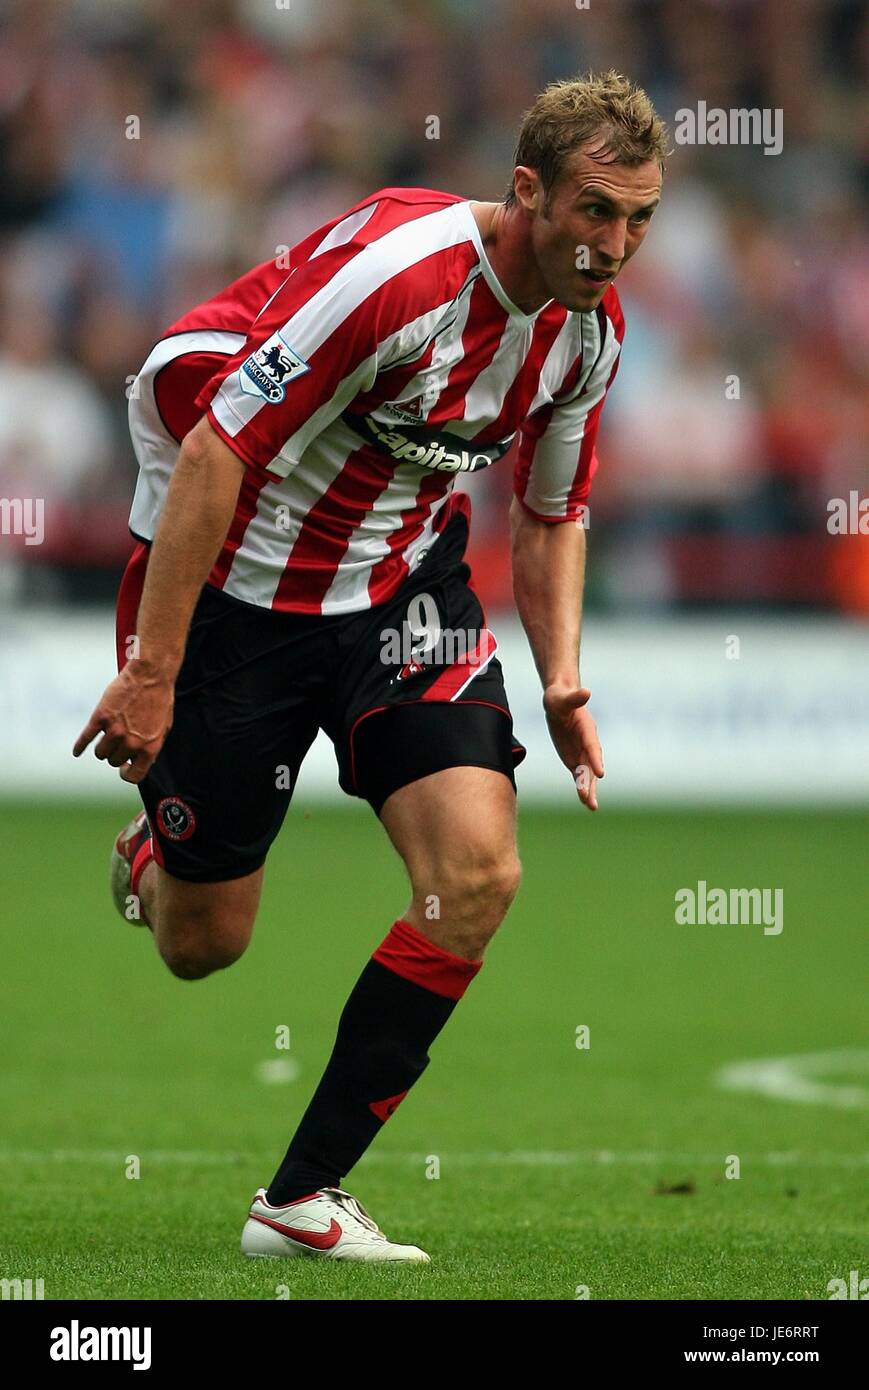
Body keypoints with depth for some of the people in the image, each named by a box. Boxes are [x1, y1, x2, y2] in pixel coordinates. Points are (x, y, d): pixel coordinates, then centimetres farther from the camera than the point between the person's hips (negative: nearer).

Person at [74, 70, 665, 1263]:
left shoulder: (591, 325, -5)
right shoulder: (398, 270, -29)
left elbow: (551, 511, 13)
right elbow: (215, 452, -27)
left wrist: (560, 679, 0)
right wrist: (151, 673, -26)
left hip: (404, 580, 6)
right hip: (231, 580, -6)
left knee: (479, 873, -15)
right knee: (201, 943, 3)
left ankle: (304, 1199, -5)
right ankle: (157, 846, 44)